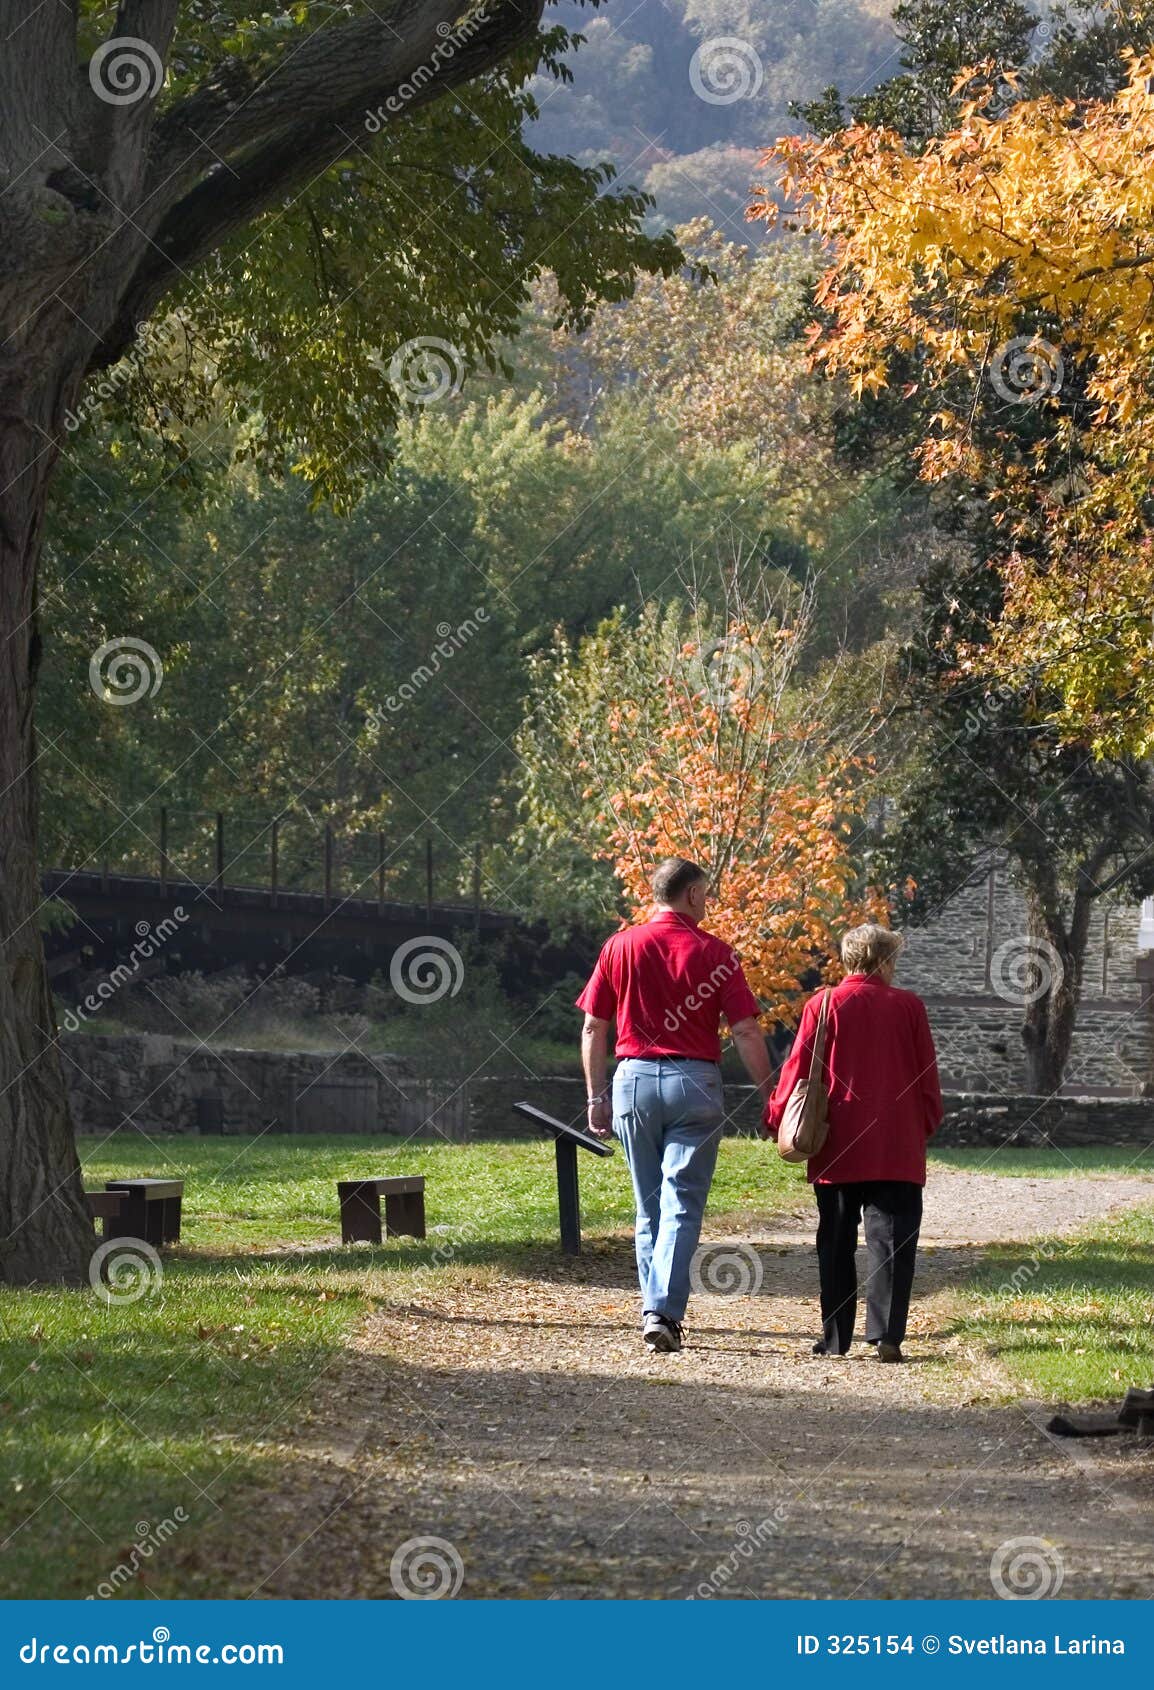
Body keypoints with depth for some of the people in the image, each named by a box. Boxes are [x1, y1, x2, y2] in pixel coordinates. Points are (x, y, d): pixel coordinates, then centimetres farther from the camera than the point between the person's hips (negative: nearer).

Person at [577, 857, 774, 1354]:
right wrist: (769, 1097, 1)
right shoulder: (713, 953, -2)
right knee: (682, 1204, -3)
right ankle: (664, 1310, -16)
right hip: (695, 1081, -3)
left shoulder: (619, 947, 6)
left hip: (634, 1078, 3)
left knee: (649, 1206, 14)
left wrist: (596, 1096, 12)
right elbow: (746, 1033, -6)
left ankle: (653, 1307, 16)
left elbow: (593, 1028, 6)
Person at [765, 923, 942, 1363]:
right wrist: (926, 1124, 18)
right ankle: (886, 1334, -12)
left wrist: (775, 1119, 12)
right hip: (897, 1149, -1)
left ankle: (835, 1337, 10)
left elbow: (797, 1068, 1)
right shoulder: (909, 1007, 1)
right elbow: (927, 1076, 5)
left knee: (836, 1244, 9)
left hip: (837, 1148, 1)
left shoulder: (823, 1006, -1)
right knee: (891, 1240, -1)